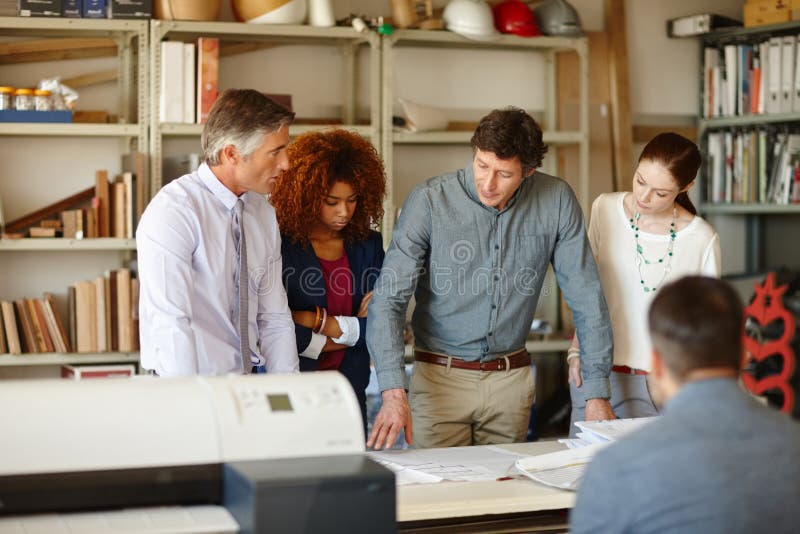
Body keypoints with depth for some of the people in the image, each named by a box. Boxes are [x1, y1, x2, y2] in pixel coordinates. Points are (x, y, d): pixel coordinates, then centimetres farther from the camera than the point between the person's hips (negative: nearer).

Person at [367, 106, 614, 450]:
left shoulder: (556, 201, -7)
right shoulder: (429, 201, -13)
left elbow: (586, 298, -2)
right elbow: (389, 299, -16)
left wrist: (597, 393, -6)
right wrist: (393, 392, -28)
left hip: (511, 380, 2)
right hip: (440, 379, -2)